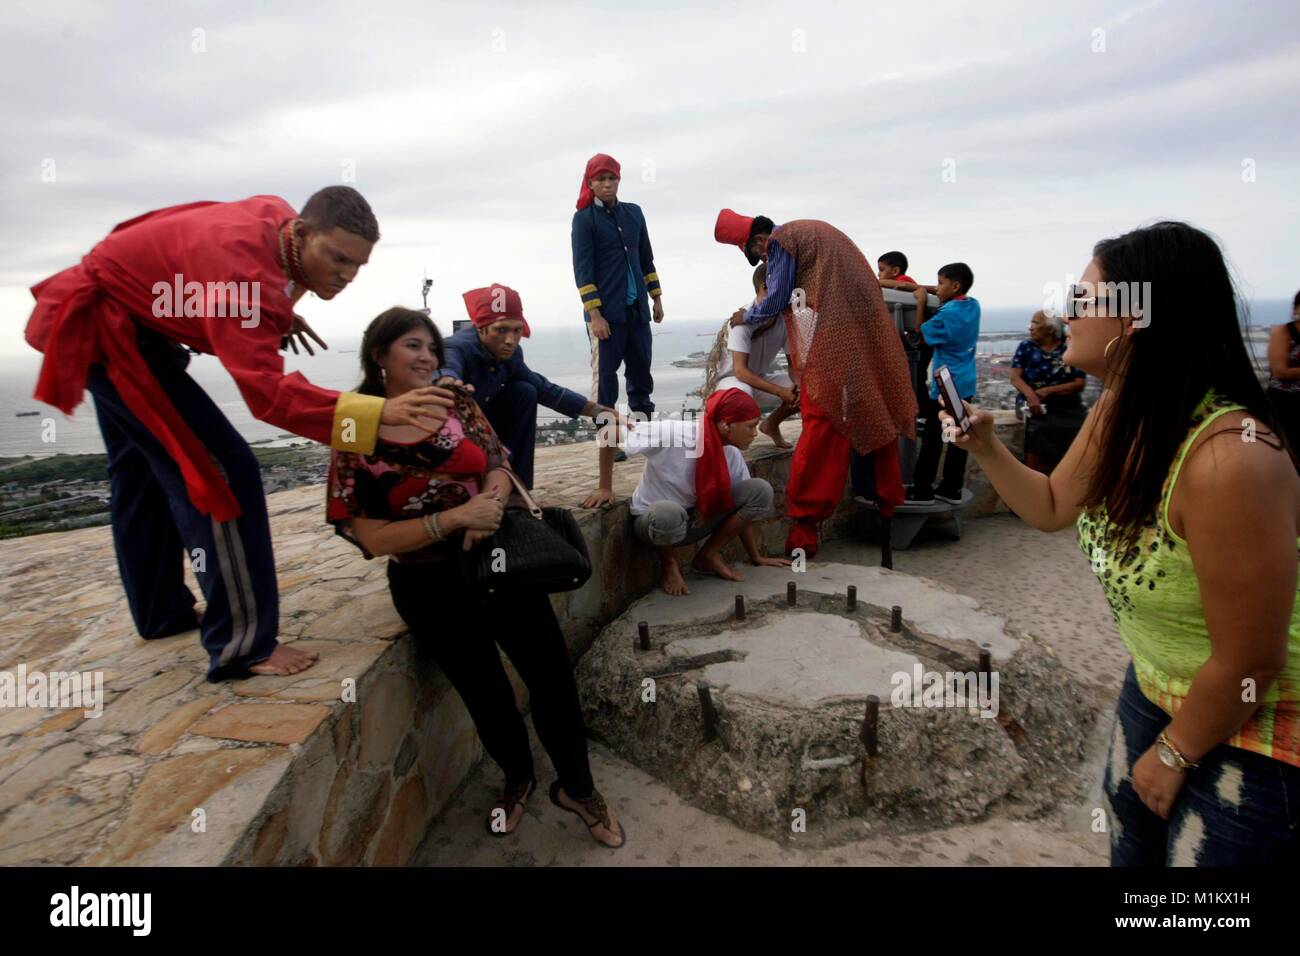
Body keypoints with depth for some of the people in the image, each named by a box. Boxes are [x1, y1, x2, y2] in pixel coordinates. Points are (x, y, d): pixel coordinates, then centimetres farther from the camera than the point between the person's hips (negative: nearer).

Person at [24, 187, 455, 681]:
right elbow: (268, 393, -44)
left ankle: (160, 612, 34)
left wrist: (272, 319, 0)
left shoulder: (276, 216, -9)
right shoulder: (242, 266, -36)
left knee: (143, 471, 18)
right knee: (218, 469, -18)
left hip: (119, 317, 10)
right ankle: (241, 645, -15)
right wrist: (381, 411, -55)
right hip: (104, 326, -10)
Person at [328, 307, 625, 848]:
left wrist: (491, 504, -20)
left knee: (554, 678, 4)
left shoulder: (455, 401, -1)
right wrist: (459, 516, -25)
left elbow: (498, 465, 3)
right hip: (431, 586, -2)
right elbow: (374, 538, -14)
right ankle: (518, 781, 44)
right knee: (487, 694, 13)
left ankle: (577, 788, 30)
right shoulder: (357, 435, -11)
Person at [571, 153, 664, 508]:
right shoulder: (584, 218, -2)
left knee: (641, 377, 12)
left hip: (637, 308, 6)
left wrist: (656, 297, 15)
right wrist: (595, 315, -16)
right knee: (605, 384, -8)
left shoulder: (634, 212, 13)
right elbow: (583, 269, -8)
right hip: (606, 312, -5)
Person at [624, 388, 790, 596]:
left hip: (697, 519, 5)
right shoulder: (672, 434, -28)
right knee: (668, 513, -44)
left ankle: (708, 556, 1)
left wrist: (756, 558, 6)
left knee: (760, 491, -13)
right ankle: (669, 564, -9)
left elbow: (742, 509, 3)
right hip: (653, 519, -5)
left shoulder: (733, 455, -9)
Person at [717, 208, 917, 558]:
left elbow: (776, 301, -2)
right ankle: (889, 502, 23)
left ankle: (806, 520, -4)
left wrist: (745, 316, 14)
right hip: (870, 330, 8)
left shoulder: (779, 241, -4)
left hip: (832, 338, -8)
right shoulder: (810, 230, 21)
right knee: (877, 414, 13)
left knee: (823, 425, -7)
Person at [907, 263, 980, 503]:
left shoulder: (947, 314, -16)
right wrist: (923, 289, 13)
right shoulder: (973, 306, 7)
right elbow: (949, 295, 24)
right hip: (965, 384, 8)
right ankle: (952, 488, 13)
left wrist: (921, 302, -2)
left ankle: (922, 490, 3)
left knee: (932, 438, -2)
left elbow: (921, 333, -4)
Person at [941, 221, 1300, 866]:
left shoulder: (1230, 460, -35)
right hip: (1154, 691, 8)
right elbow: (1053, 508, 9)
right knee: (1129, 854, 24)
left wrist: (1173, 754, -11)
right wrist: (986, 449, -7)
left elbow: (1247, 664, -27)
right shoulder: (1118, 416, -8)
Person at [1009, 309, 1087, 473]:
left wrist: (1048, 391, -14)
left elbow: (1080, 383, 0)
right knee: (1040, 427, -30)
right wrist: (1031, 395, -23)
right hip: (1034, 401, 0)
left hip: (1066, 402, 0)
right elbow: (1015, 377, -2)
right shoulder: (1026, 347, 8)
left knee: (1079, 428, -26)